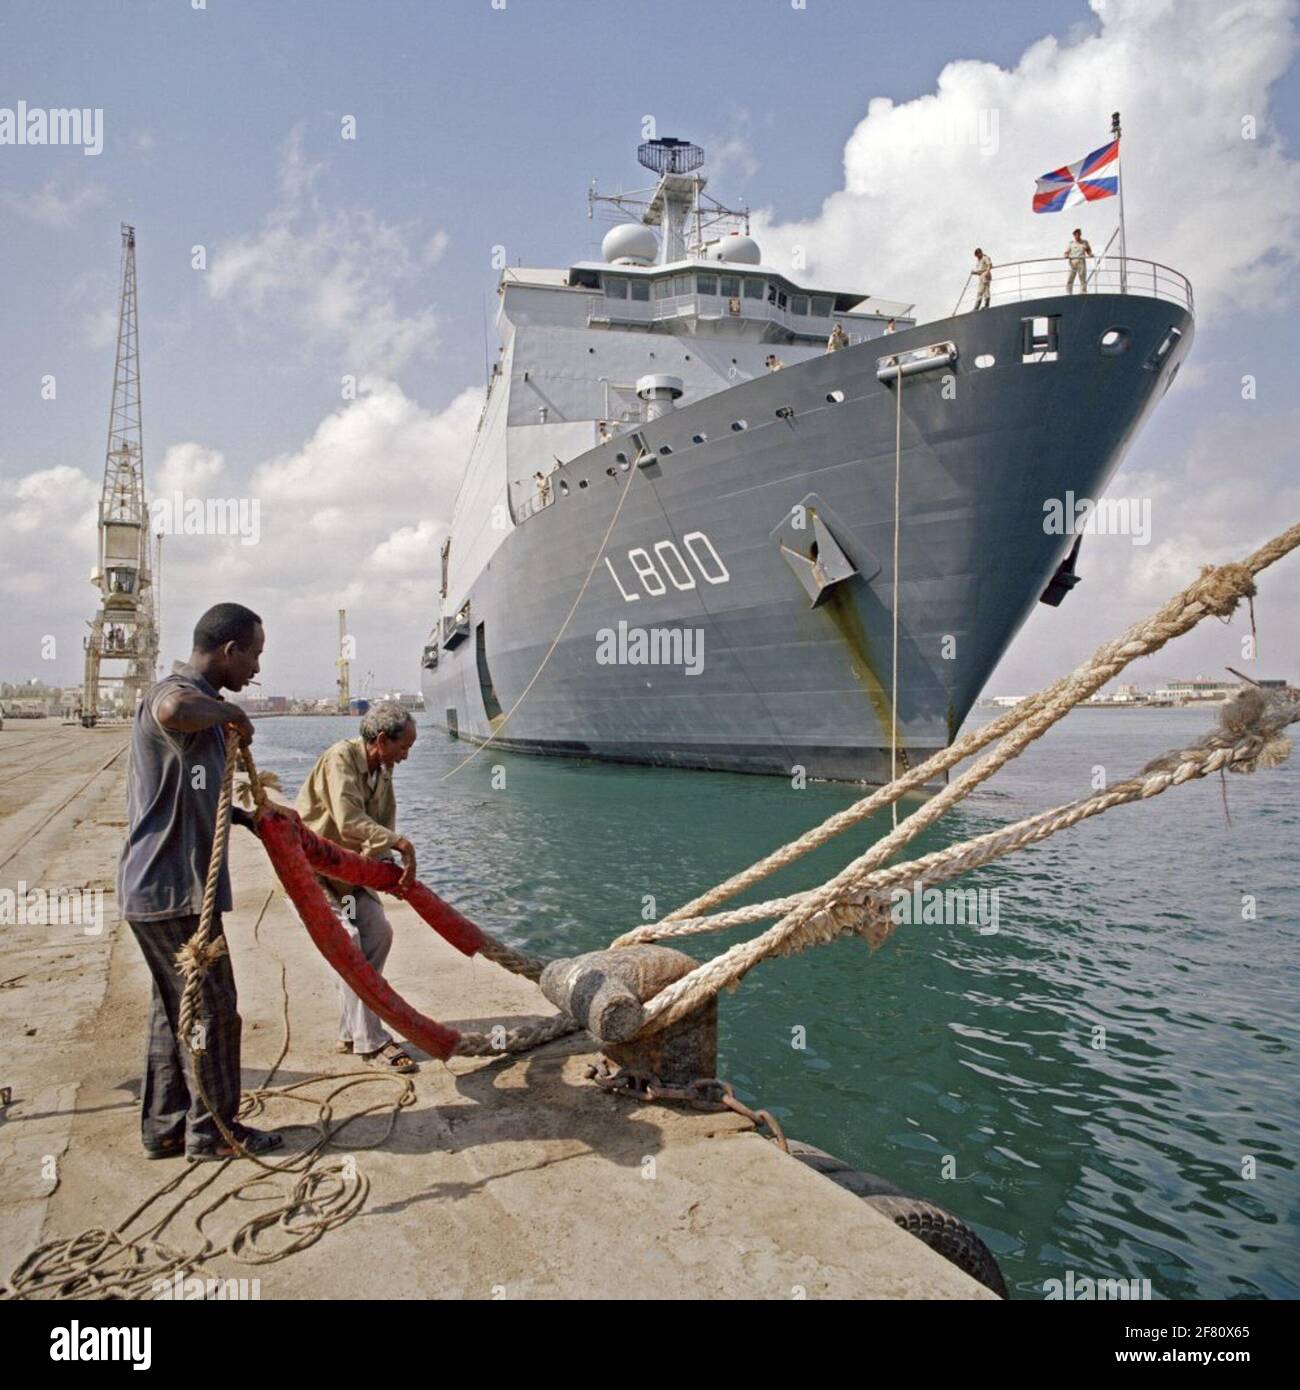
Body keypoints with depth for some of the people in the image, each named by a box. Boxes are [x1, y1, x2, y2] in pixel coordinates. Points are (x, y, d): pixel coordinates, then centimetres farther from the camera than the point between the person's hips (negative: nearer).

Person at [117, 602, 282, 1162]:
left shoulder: (201, 702, 16)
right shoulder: (176, 693, -17)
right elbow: (174, 712, -46)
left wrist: (248, 818, 20)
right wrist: (229, 712, -27)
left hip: (164, 886, 10)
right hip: (173, 888, -10)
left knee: (175, 1009, 17)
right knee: (211, 1010, 2)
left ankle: (165, 1128, 28)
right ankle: (213, 1131, 16)